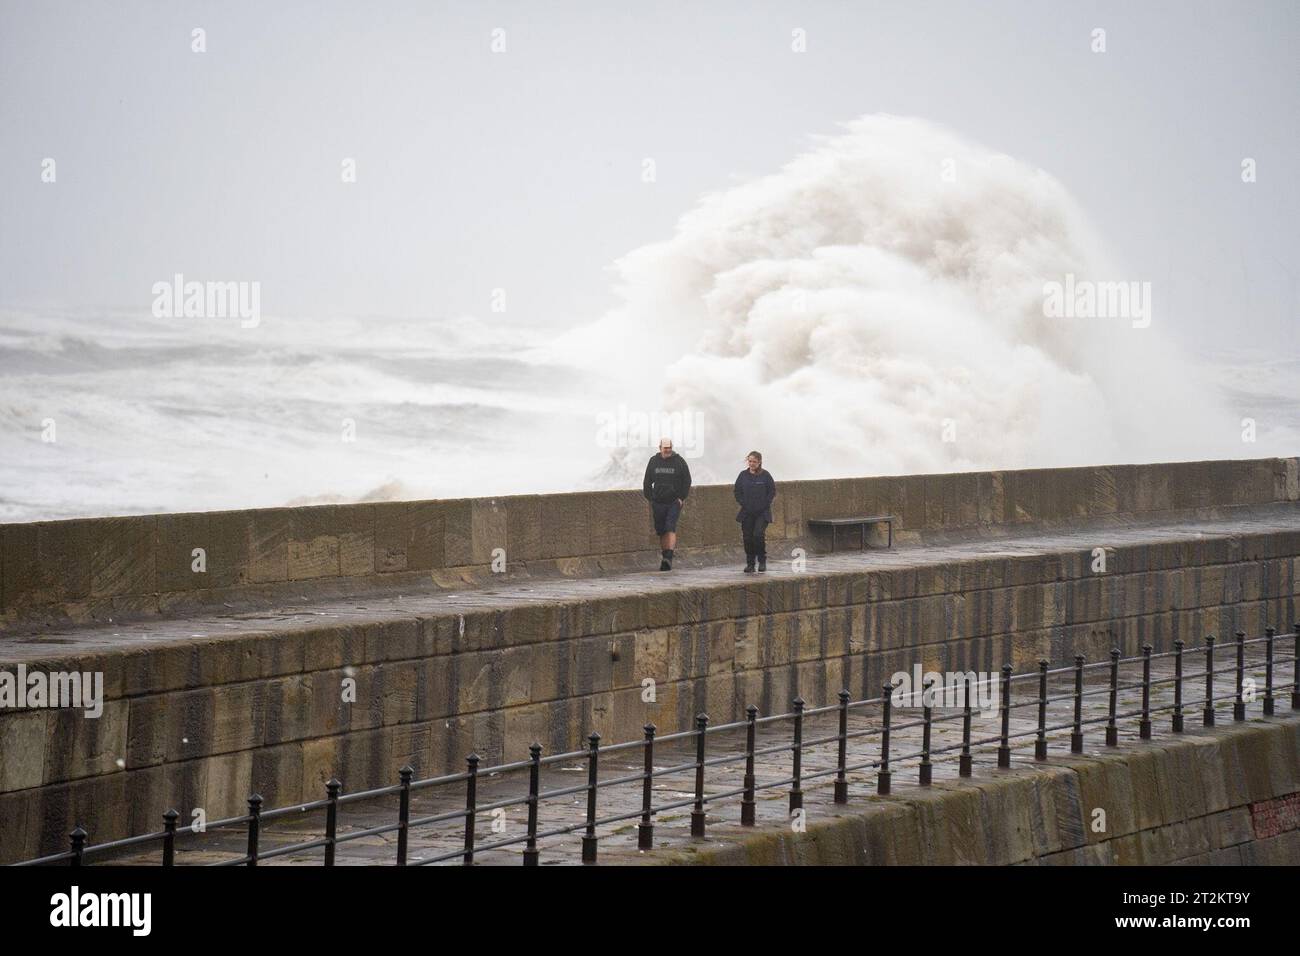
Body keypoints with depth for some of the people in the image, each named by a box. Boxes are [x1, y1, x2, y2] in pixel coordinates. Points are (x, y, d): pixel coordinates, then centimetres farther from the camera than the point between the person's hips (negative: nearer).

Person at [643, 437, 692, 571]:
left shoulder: (679, 461, 0)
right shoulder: (653, 461, 7)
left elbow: (687, 481, 4)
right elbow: (647, 482, 14)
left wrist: (682, 498, -4)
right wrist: (649, 499, 7)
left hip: (674, 502, -3)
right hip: (658, 502, 3)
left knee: (670, 528, -17)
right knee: (661, 530, 7)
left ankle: (669, 557, -25)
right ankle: (664, 557, 17)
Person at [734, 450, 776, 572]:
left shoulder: (765, 476, -2)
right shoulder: (743, 475, 5)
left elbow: (772, 491, 0)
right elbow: (738, 492, 10)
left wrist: (764, 505, -8)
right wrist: (743, 504, -2)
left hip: (762, 513, -3)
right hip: (747, 513, 3)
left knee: (758, 535, -17)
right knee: (747, 537, 1)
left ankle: (762, 561, 0)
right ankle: (750, 564, 11)